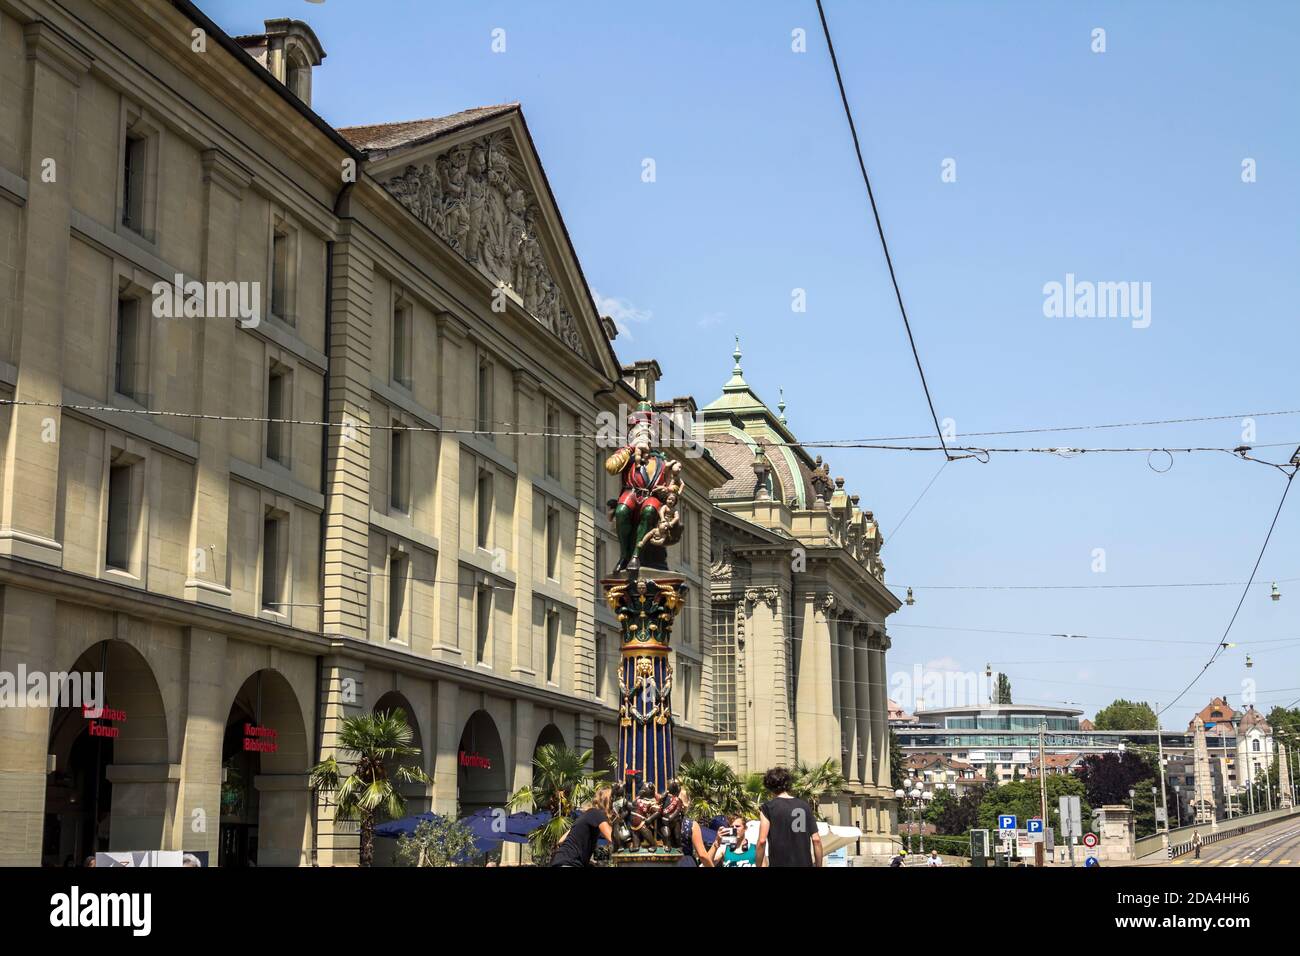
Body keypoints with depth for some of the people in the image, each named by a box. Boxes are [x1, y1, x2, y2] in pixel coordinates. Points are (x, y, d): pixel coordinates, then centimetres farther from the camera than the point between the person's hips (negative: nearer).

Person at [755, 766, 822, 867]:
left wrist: (758, 865, -1)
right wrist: (818, 865, 12)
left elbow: (762, 841, -10)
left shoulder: (768, 808, -3)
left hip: (779, 864, -4)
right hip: (805, 863, 4)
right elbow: (816, 840, 5)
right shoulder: (804, 806, 8)